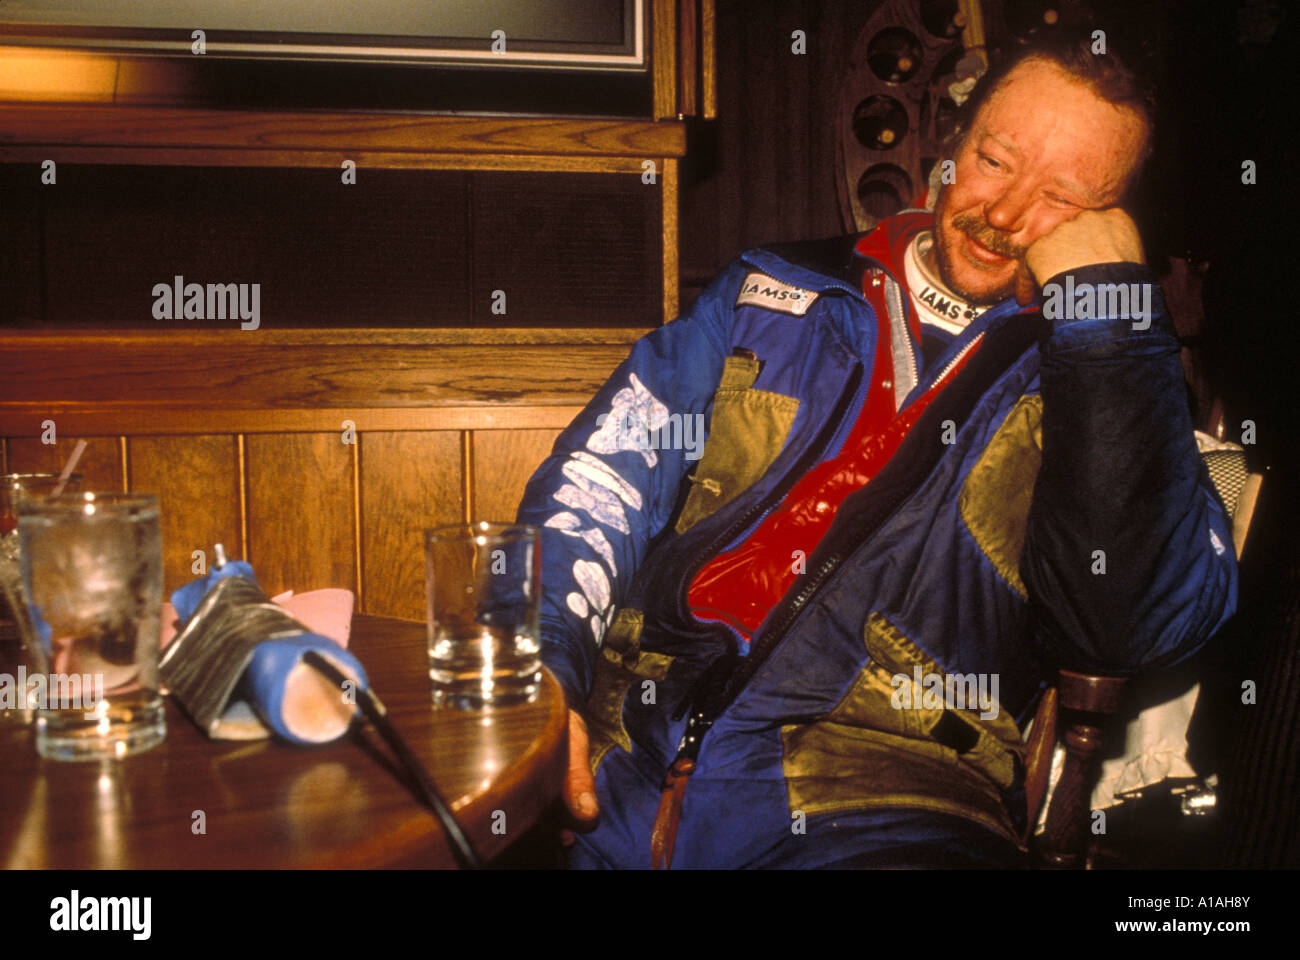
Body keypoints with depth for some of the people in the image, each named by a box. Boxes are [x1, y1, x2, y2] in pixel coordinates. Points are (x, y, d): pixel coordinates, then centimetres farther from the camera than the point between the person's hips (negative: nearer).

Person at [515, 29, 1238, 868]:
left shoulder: (1107, 375, 9)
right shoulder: (779, 293, 16)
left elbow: (1132, 625, -9)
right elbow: (603, 474, 11)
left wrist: (1107, 303, -7)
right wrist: (538, 669, -6)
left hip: (869, 805, -2)